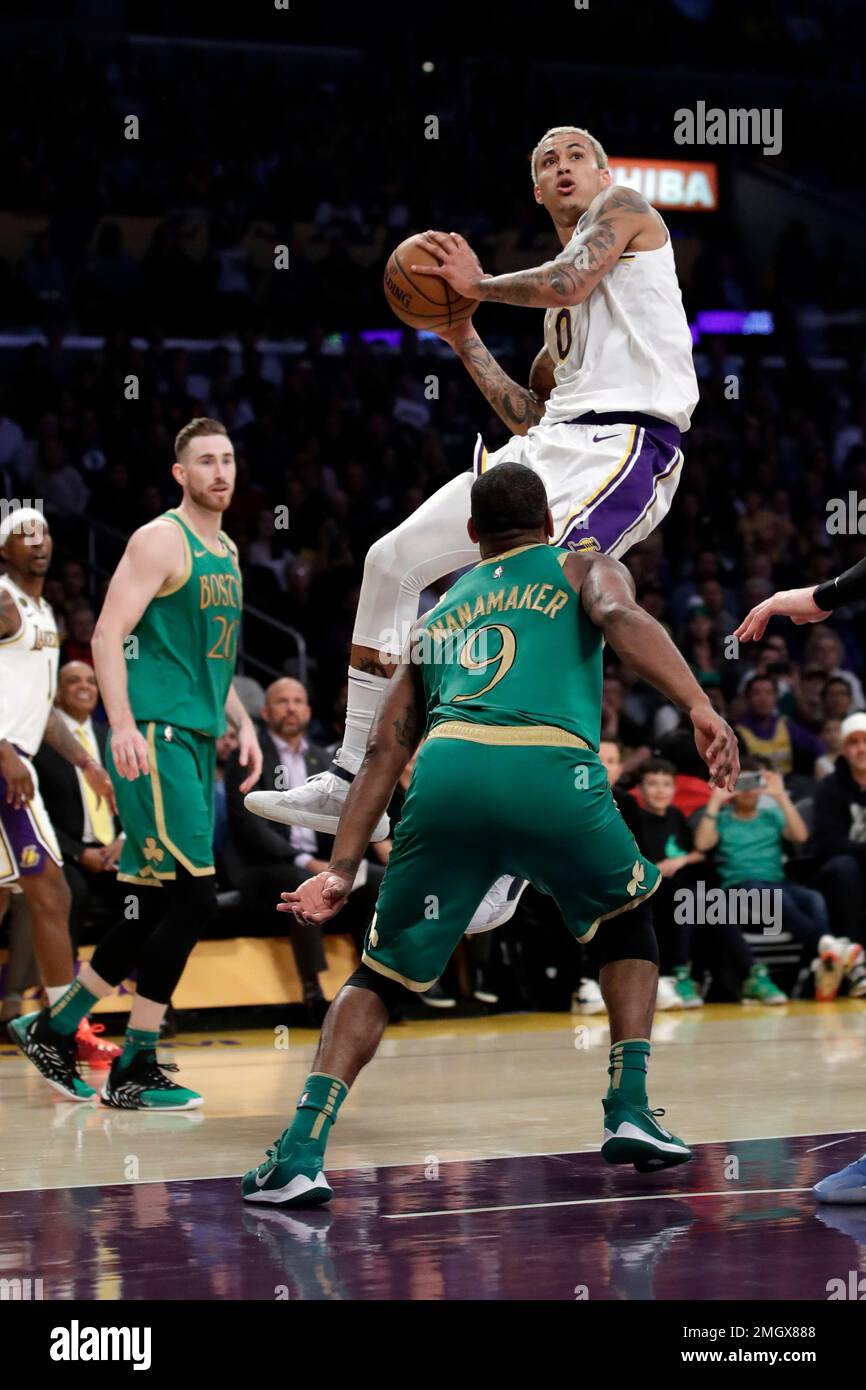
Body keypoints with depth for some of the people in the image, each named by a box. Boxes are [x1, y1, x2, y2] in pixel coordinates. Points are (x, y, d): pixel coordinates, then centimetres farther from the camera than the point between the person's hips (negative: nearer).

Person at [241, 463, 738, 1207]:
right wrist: (701, 709, -12)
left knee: (381, 973, 13)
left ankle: (300, 1153, -5)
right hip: (550, 768, -2)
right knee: (629, 923, 27)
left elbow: (385, 749, 26)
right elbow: (623, 618, 1)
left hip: (448, 771, 2)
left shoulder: (440, 612, 35)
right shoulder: (585, 568, 27)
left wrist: (341, 870, 23)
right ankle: (630, 1113, 16)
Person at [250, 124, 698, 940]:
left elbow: (572, 282, -14)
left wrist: (479, 283, 1)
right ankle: (354, 784, 9)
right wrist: (466, 342, 23)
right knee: (393, 561, 6)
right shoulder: (561, 299, 30)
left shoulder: (624, 209, 6)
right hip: (552, 446, 10)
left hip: (624, 444, -10)